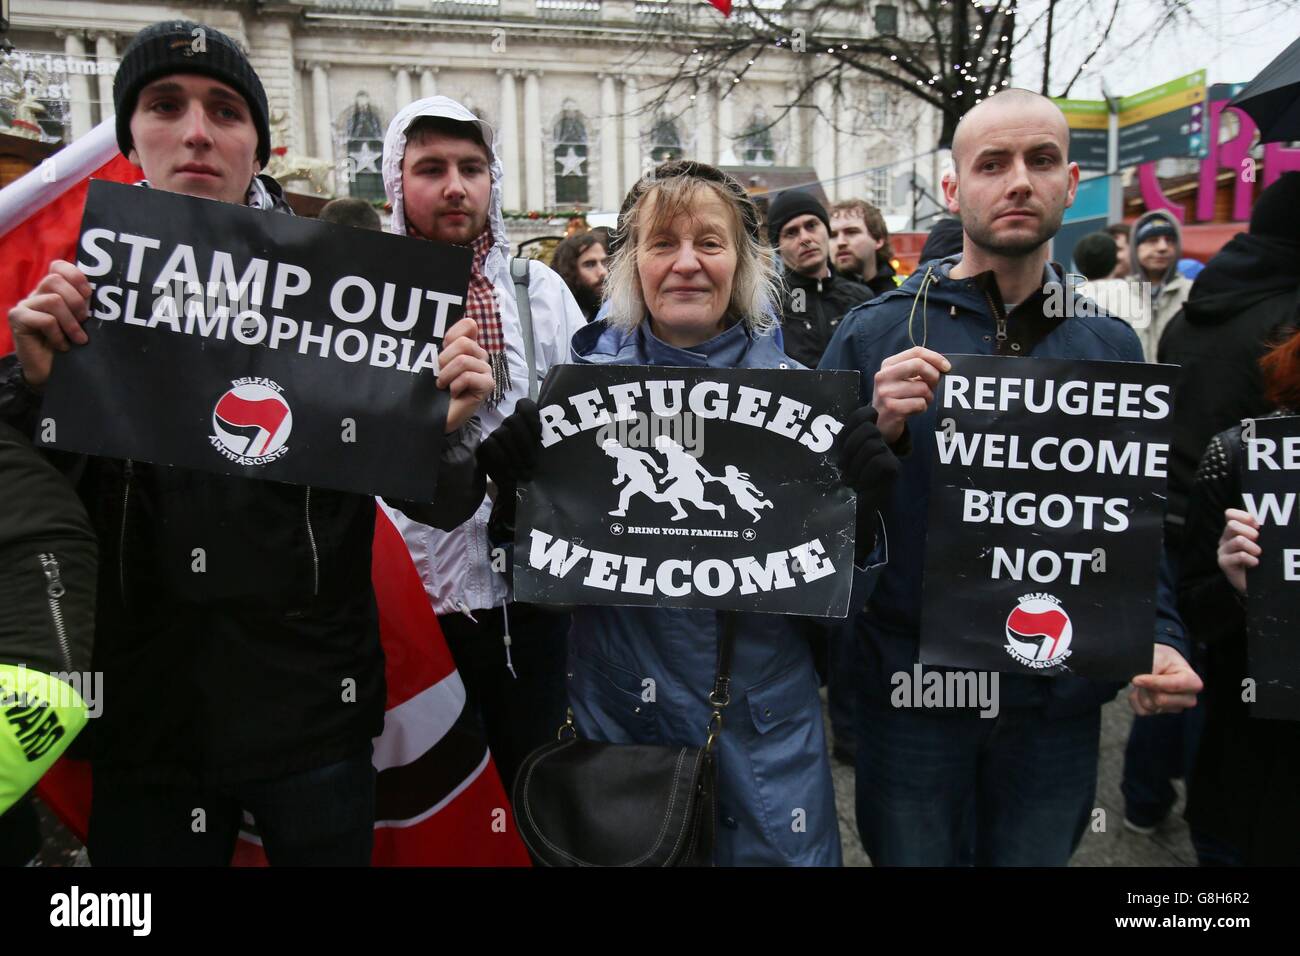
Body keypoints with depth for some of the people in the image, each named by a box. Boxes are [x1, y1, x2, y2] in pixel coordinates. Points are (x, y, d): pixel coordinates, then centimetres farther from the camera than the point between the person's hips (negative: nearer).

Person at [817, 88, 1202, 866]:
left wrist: (1160, 637, -8)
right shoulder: (876, 334, -8)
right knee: (910, 854, 17)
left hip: (1062, 697, 3)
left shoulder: (1112, 345, 2)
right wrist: (878, 433, -27)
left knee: (1036, 855, 22)